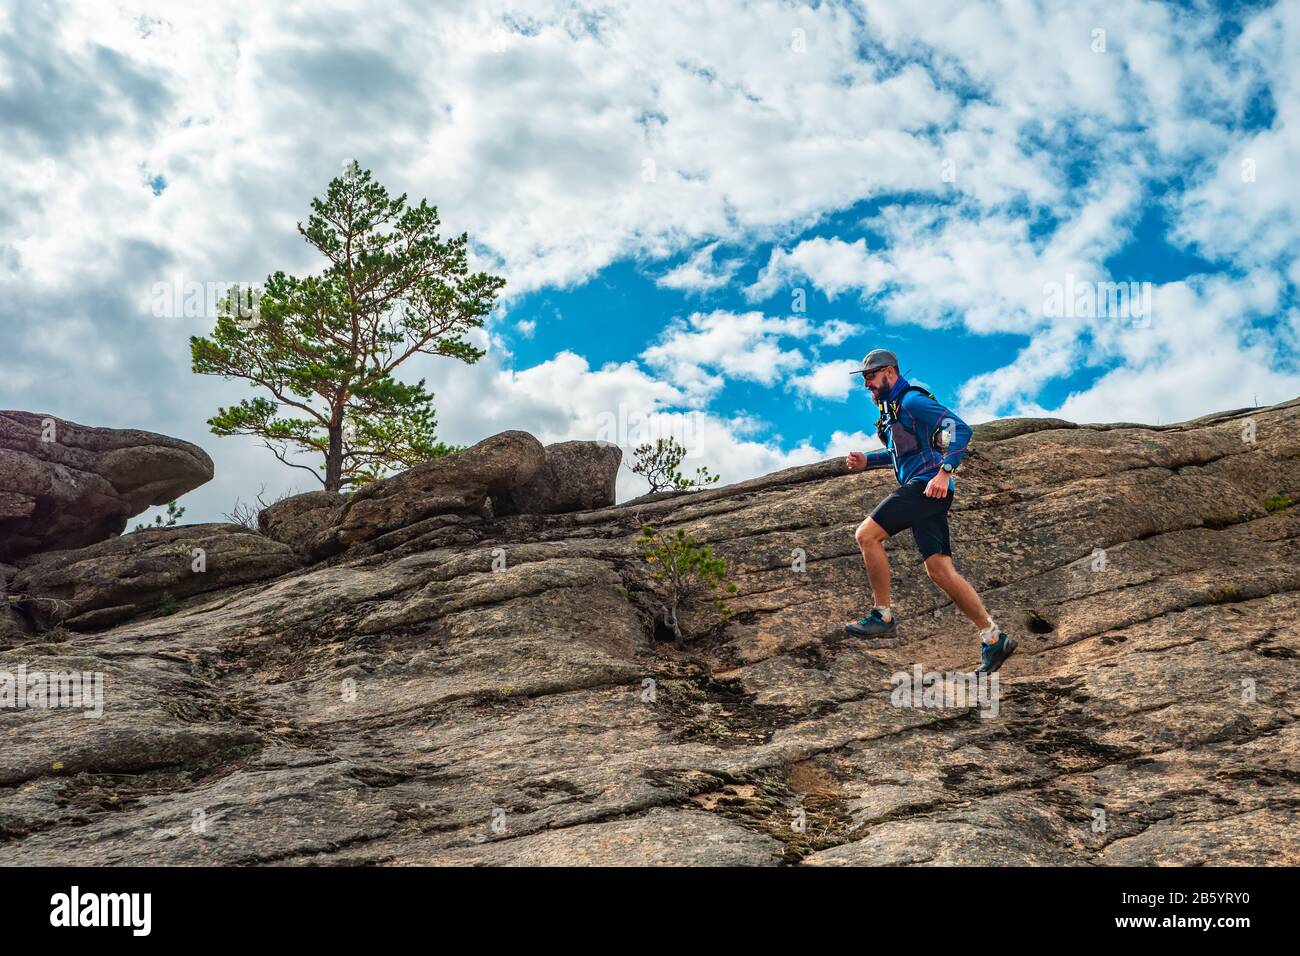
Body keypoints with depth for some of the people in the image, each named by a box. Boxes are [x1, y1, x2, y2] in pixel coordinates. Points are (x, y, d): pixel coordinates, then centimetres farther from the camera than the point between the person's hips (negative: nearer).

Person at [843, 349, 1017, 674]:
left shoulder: (912, 401, -7)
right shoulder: (890, 408, 22)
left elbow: (960, 429, -16)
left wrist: (944, 472, -26)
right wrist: (866, 460, 22)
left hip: (928, 485, -10)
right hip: (920, 491, 10)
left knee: (867, 535, -15)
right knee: (939, 570, 3)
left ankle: (883, 617, -8)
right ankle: (994, 640, 5)